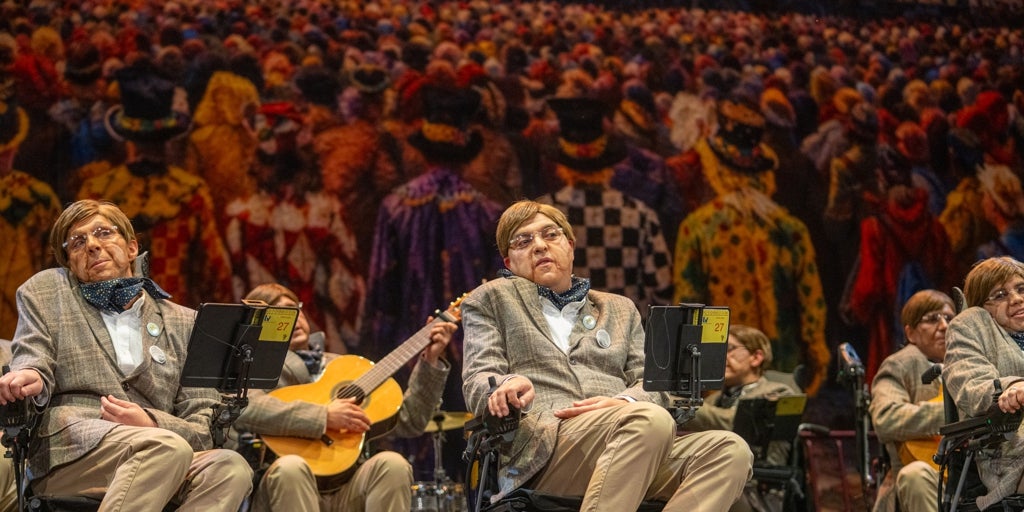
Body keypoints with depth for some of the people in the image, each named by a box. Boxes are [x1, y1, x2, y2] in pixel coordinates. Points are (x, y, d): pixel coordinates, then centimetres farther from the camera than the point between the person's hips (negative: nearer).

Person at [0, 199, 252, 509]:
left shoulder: (183, 323, 22)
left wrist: (151, 423, -9)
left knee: (230, 466, -31)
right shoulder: (46, 290, 23)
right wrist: (31, 377, -19)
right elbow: (33, 358, 8)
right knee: (169, 448, -34)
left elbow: (203, 428, 14)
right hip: (67, 451, -3)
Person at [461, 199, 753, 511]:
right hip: (543, 441, -5)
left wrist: (626, 402, -6)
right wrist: (506, 385, -16)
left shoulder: (620, 309, 33)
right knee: (651, 420, -36)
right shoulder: (492, 299, 24)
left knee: (731, 450, -27)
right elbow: (477, 381, 10)